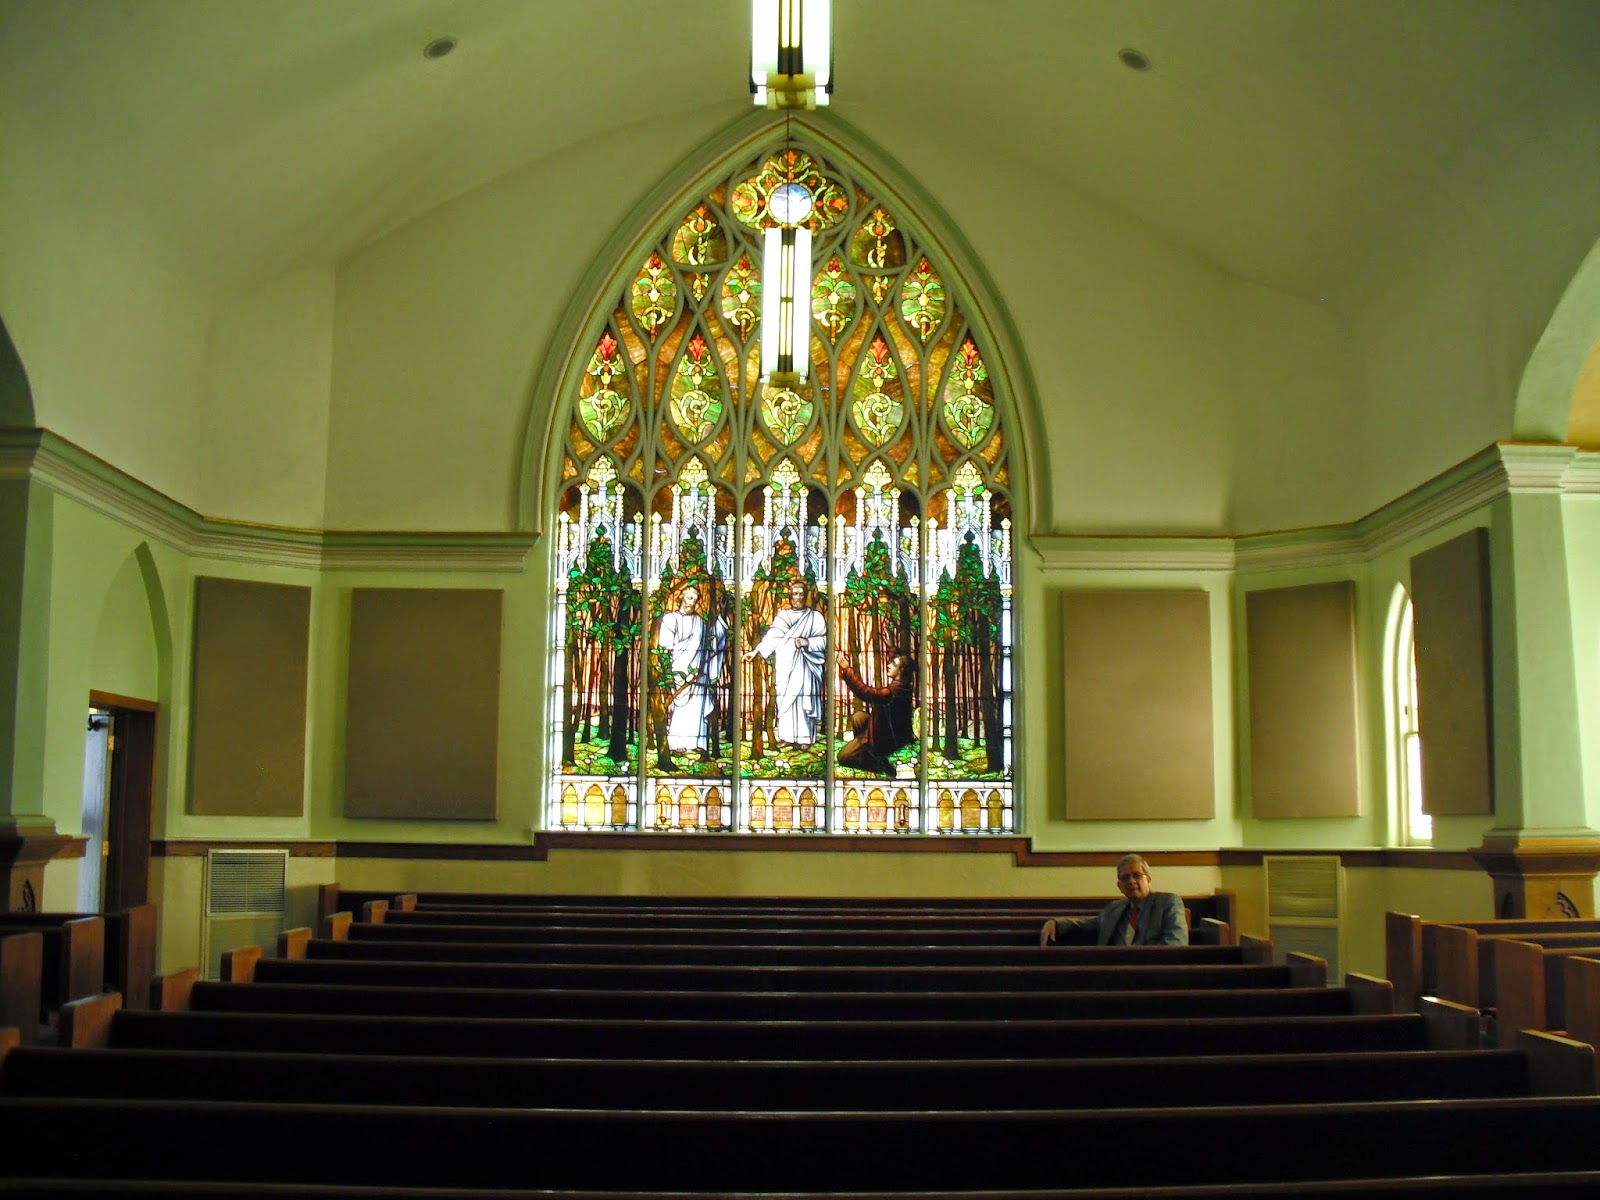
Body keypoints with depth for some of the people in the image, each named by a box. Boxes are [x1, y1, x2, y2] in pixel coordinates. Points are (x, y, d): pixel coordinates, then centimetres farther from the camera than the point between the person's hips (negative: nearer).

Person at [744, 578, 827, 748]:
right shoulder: (781, 615, 10)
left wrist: (807, 642, -14)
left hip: (804, 666, -2)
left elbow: (823, 640, 3)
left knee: (804, 699, -8)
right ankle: (786, 737, 4)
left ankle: (803, 738, -5)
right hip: (785, 666, 2)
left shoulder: (815, 616, 7)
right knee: (785, 699, -1)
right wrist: (756, 650, -12)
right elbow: (772, 637, 0)